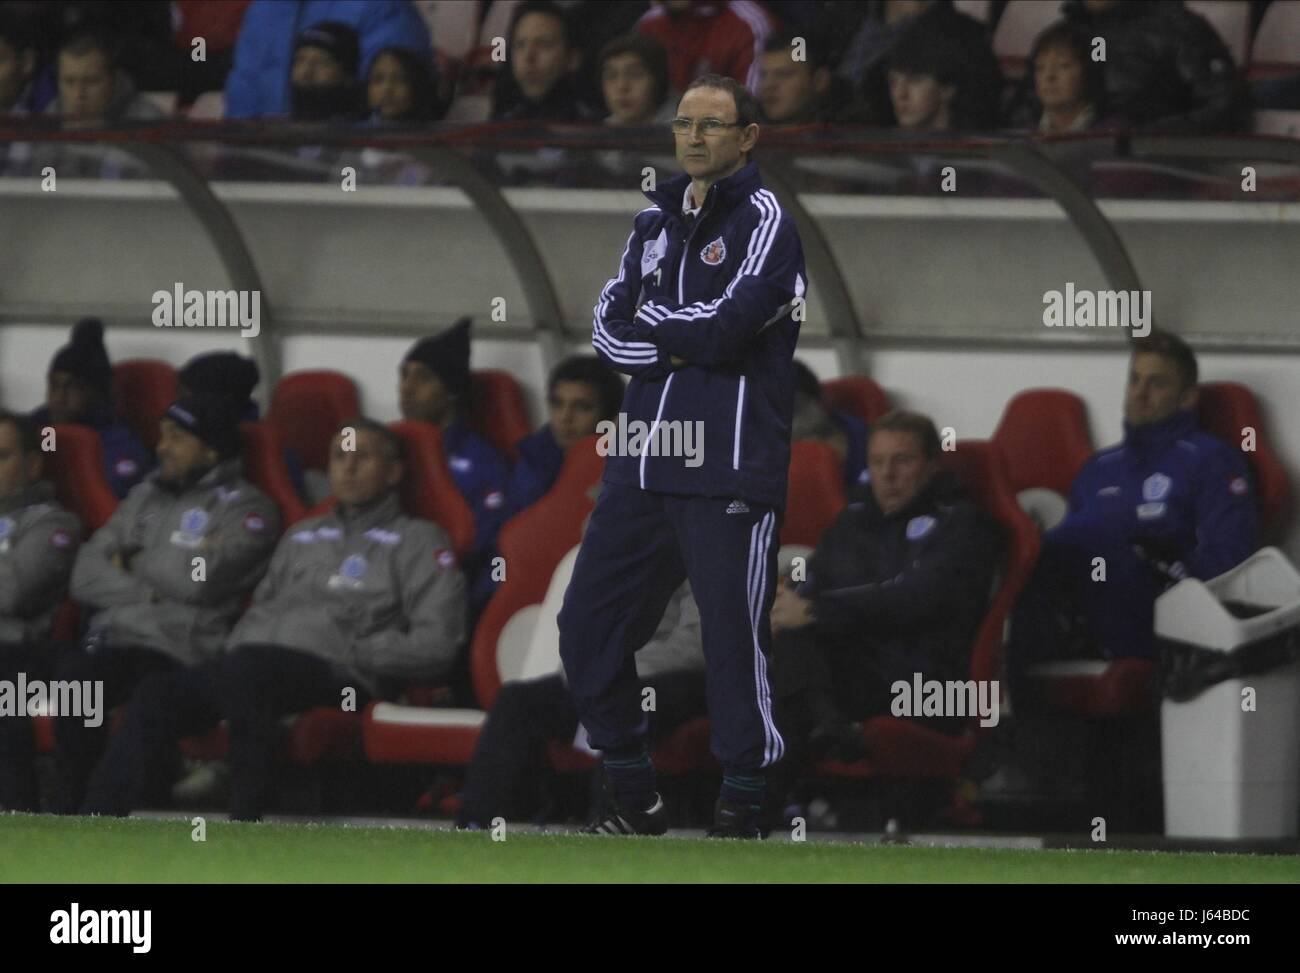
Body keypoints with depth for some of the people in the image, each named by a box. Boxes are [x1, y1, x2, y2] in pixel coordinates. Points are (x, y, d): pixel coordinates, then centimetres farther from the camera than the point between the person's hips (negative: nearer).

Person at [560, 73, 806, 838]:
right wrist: (684, 343, -8)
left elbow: (726, 324, -16)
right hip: (644, 461, 7)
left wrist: (650, 325, -1)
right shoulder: (657, 221, 18)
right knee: (590, 630, 7)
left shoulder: (764, 221, -3)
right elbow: (609, 328, 9)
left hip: (731, 473, -7)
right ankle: (636, 800, 19)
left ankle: (743, 812, 1)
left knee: (733, 642, -7)